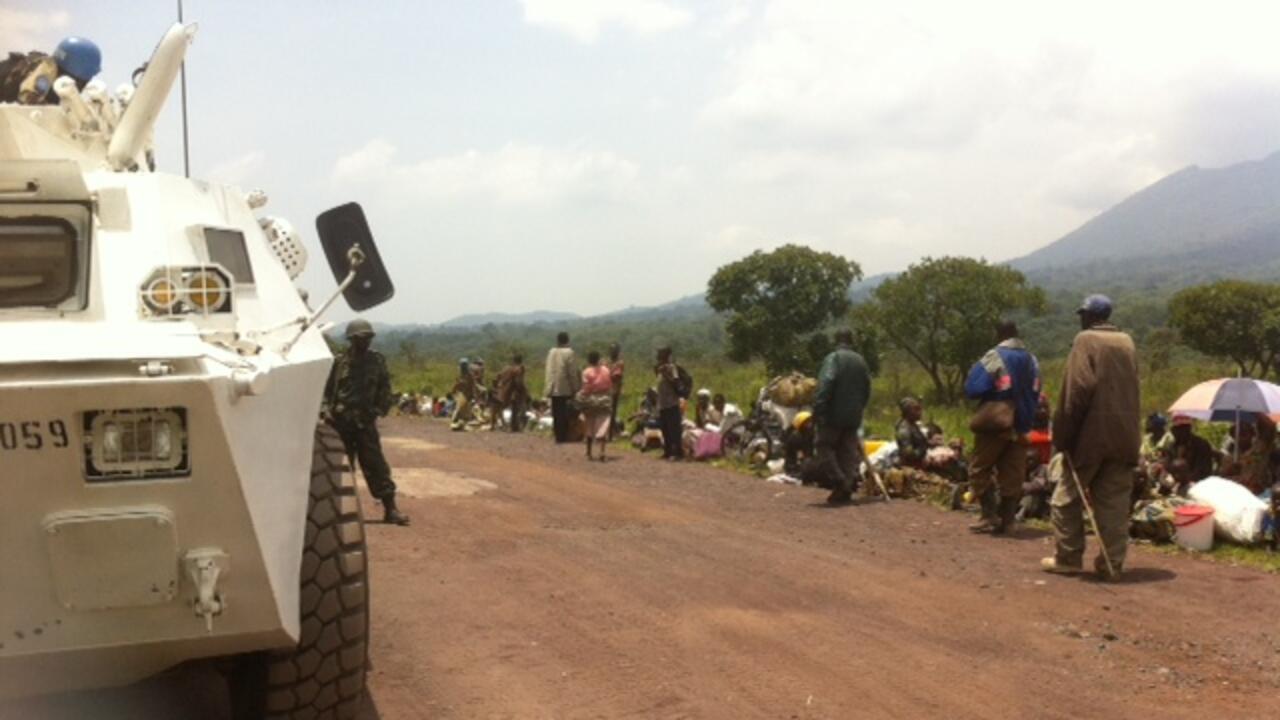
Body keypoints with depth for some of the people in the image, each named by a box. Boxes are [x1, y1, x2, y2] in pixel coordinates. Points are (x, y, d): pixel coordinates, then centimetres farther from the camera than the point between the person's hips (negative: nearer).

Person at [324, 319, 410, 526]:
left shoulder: (377, 361, 4)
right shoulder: (339, 362, 1)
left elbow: (385, 389, 8)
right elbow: (326, 389, 7)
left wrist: (379, 410, -3)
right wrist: (327, 410, -5)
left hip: (365, 422, 0)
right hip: (340, 422, 0)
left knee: (376, 465, -4)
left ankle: (390, 508, -4)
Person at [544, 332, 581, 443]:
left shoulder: (551, 352, 6)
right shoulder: (569, 353, -10)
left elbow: (549, 370, 9)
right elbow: (573, 373, -10)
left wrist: (549, 387, 14)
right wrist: (575, 388, -4)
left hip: (553, 389, 5)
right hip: (565, 389, -5)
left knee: (557, 414, 10)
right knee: (565, 414, 0)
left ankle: (558, 436, 13)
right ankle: (563, 437, -1)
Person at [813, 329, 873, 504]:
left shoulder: (833, 358, -8)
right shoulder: (860, 361, 12)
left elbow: (826, 383, -21)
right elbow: (867, 389, 16)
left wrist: (818, 409, -21)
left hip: (834, 413, -6)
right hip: (853, 416, 6)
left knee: (824, 447, 4)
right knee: (848, 452, 9)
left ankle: (839, 481, -11)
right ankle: (846, 490, 6)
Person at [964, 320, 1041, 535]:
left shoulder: (994, 356, -12)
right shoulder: (1031, 360, 9)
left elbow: (972, 390, -14)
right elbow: (1035, 396, 15)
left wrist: (974, 370, 3)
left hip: (995, 422, -6)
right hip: (1020, 426, 6)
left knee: (980, 469, 4)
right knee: (1012, 474, 7)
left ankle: (990, 516, -3)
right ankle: (1006, 520, 8)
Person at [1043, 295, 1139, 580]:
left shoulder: (1086, 340, -7)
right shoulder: (1127, 342, 13)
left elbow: (1078, 389, -15)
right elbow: (1130, 387, 14)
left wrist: (1063, 433, -11)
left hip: (1091, 433, -6)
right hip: (1124, 436, 6)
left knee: (1068, 496, 7)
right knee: (1114, 501, 7)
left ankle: (1067, 558, 9)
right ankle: (1112, 563, 7)